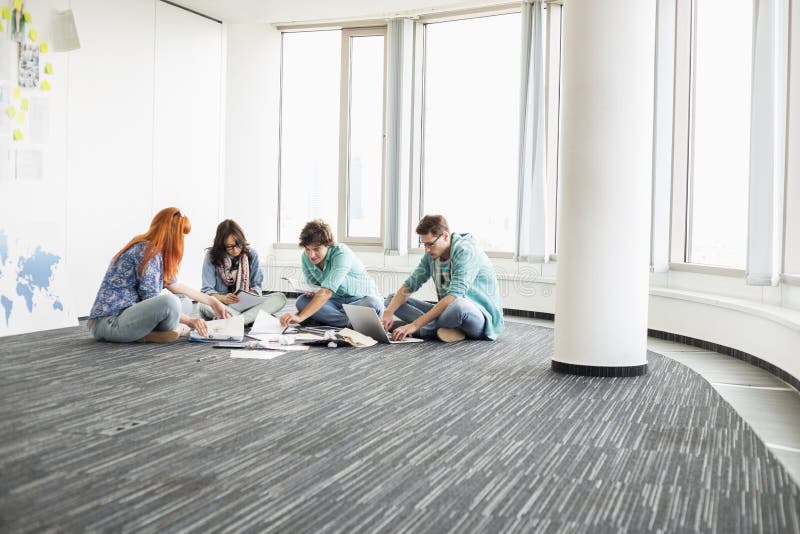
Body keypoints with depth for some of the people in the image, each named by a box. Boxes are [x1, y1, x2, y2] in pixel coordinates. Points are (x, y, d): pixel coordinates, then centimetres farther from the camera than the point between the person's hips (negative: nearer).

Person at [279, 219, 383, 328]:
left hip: (362, 300, -6)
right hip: (335, 301, 6)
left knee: (373, 304, -40)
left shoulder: (341, 253, -26)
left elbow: (327, 291, -36)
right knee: (302, 301, -23)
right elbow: (313, 287, 4)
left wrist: (300, 317, -45)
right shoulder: (306, 257, -6)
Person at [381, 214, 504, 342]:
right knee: (392, 300, 2)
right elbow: (409, 285, 4)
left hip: (483, 319, -8)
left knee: (458, 305, -44)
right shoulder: (431, 255, 2)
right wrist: (388, 312, -15)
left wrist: (415, 325, -36)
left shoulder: (466, 252, -21)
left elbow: (453, 297, -32)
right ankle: (444, 330, -18)